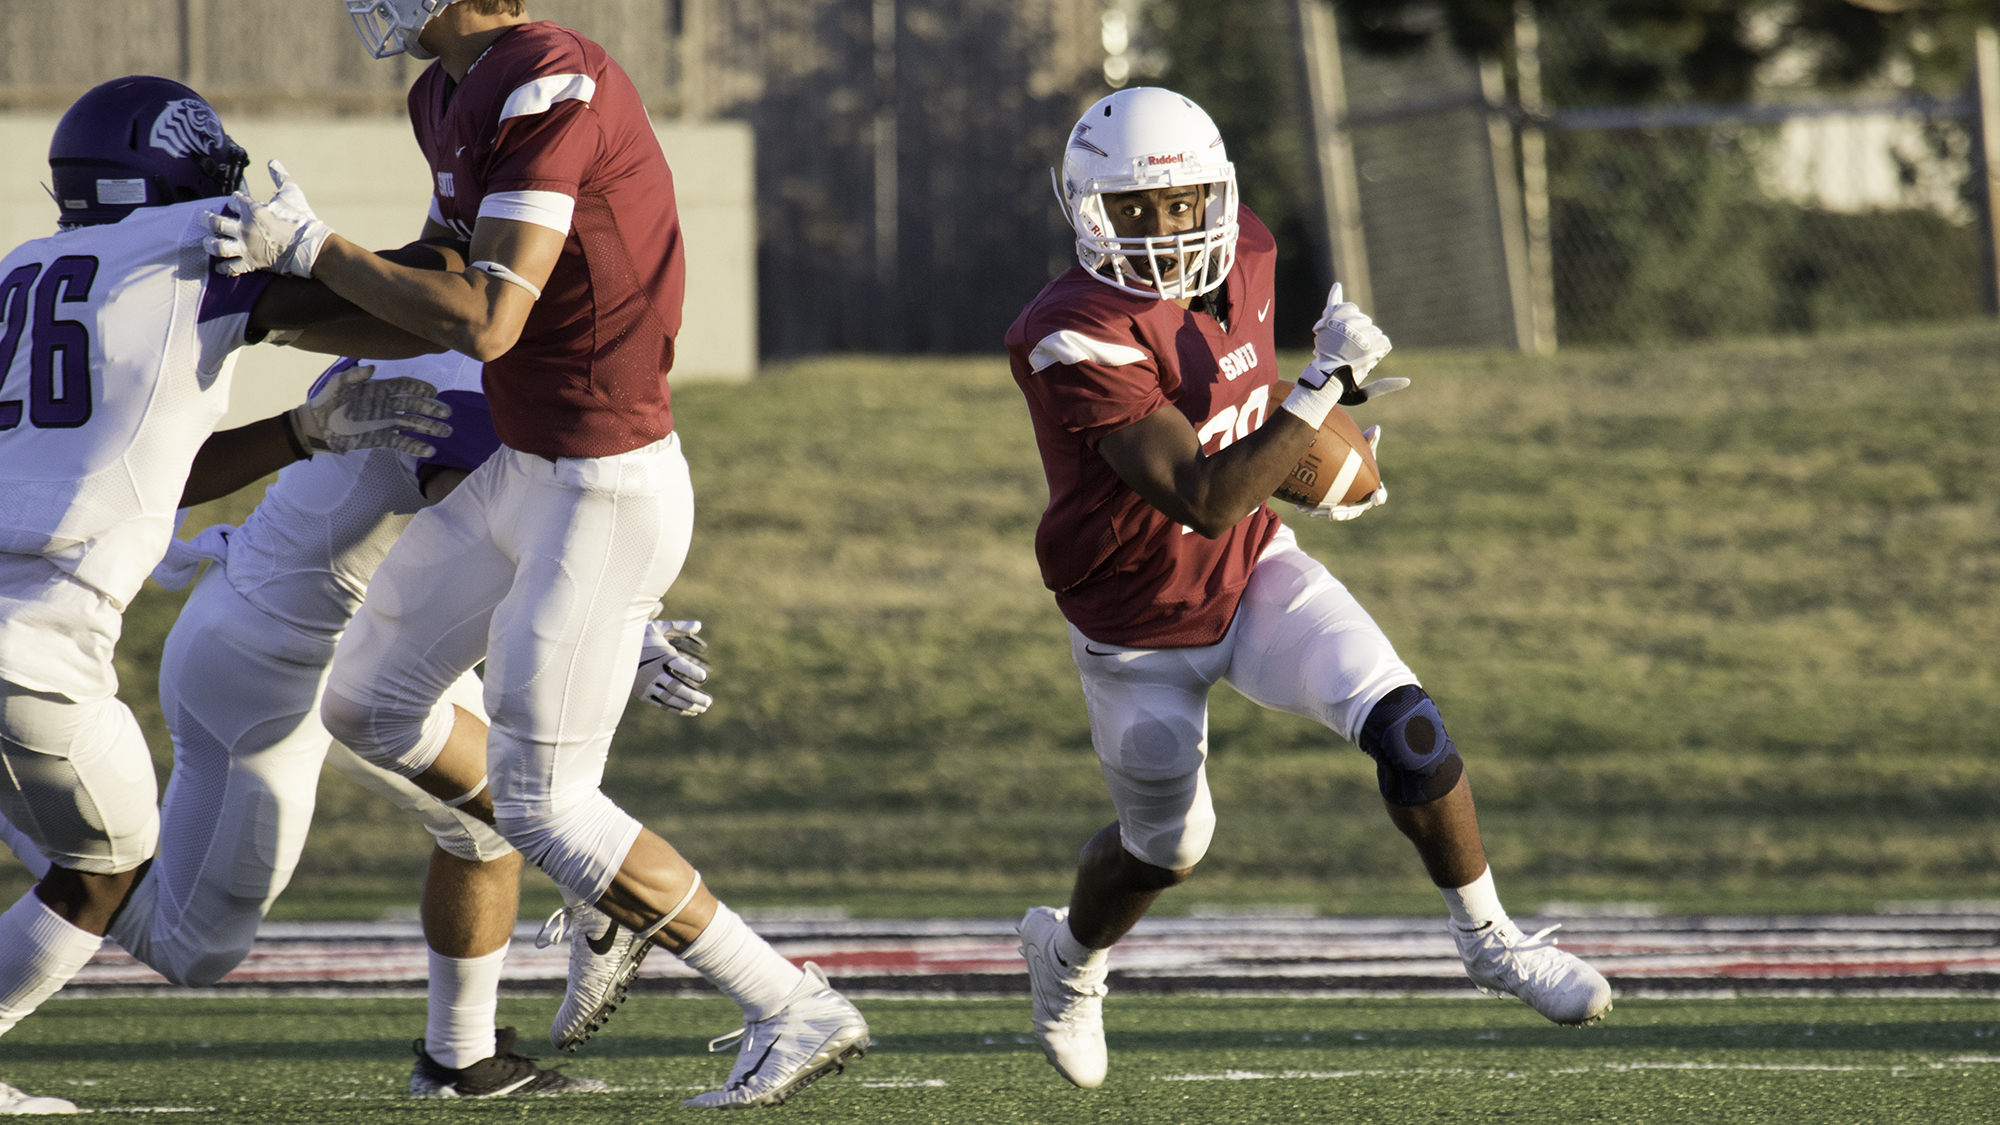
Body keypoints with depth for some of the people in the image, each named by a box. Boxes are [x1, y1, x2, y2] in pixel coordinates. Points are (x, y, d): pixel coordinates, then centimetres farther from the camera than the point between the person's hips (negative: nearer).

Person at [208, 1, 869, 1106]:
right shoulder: (450, 98, 6)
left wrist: (309, 249, -18)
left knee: (540, 805, -3)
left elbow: (484, 323, -26)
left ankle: (795, 1011, 6)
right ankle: (610, 904, 29)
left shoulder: (551, 92, -24)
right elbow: (432, 303, 18)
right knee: (370, 703, 19)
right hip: (524, 473, 10)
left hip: (604, 497, -10)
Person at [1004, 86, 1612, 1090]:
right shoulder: (1078, 339, -33)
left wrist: (1315, 459, 5)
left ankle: (1489, 941, 3)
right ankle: (1068, 954, 48)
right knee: (1167, 847, 14)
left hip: (1258, 574, 5)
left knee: (1404, 728, -16)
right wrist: (1325, 387, -38)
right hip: (1144, 631, -5)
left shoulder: (1240, 256, -10)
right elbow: (1206, 500, -36)